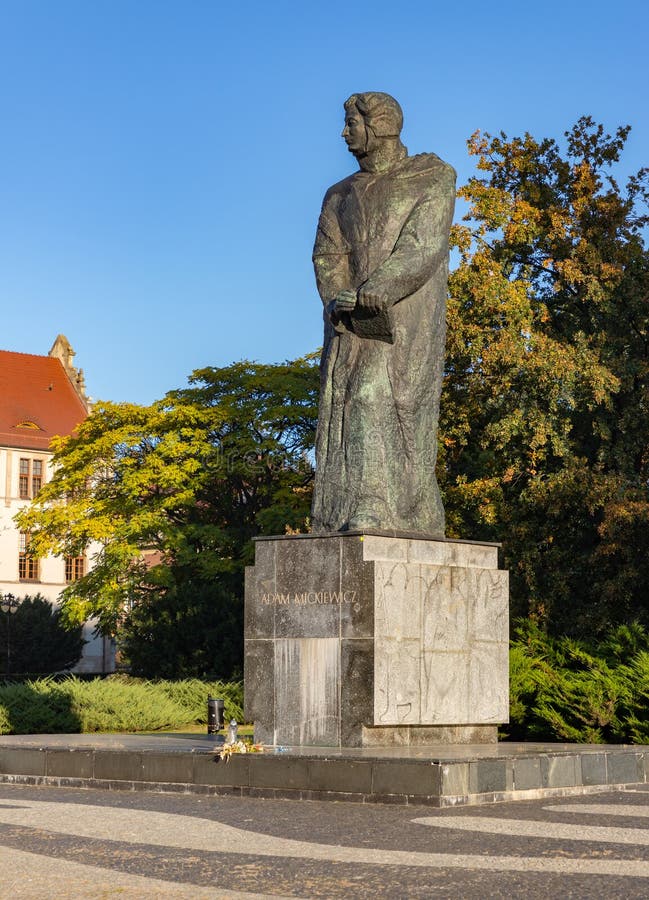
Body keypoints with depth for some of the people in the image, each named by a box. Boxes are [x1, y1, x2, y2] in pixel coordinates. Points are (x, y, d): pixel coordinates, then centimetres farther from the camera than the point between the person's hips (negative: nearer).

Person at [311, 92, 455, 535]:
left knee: (379, 401, -19)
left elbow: (424, 247, -10)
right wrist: (341, 300, -16)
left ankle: (378, 511, -28)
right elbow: (328, 257, 6)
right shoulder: (341, 195, 19)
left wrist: (377, 289, -23)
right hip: (354, 322, 5)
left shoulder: (434, 176, 3)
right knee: (347, 408, -5)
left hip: (409, 317, -5)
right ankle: (345, 513, -7)